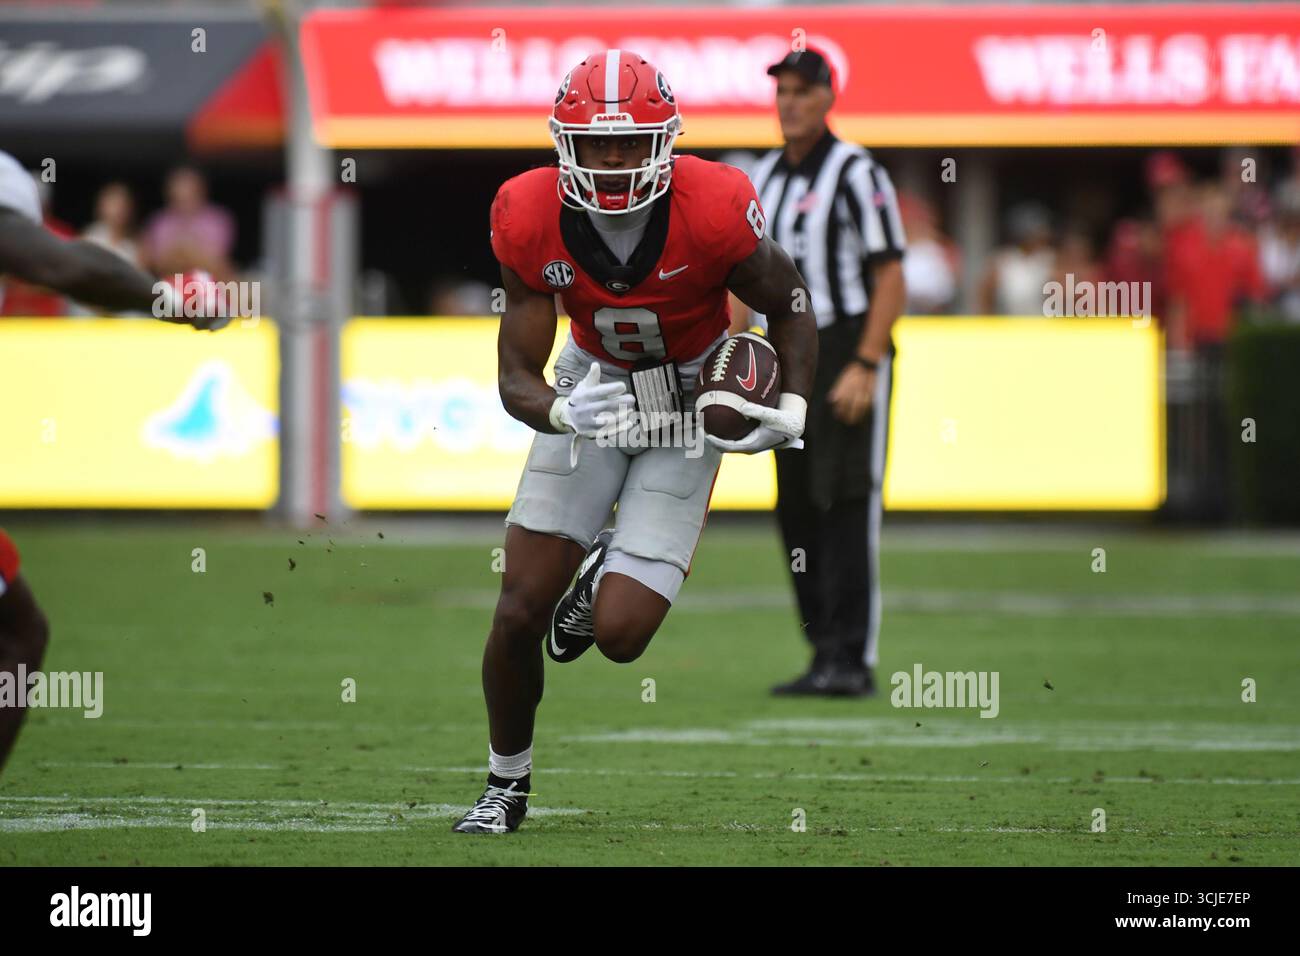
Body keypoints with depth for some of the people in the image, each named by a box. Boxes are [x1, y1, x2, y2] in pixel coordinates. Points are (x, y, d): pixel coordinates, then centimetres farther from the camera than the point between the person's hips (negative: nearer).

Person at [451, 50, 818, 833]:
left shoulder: (713, 214, -27)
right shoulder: (533, 221, -21)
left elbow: (787, 305, -7)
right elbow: (517, 377, -16)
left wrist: (792, 409, -22)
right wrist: (560, 412, -39)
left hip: (692, 406, -2)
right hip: (592, 386, 2)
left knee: (619, 635, -12)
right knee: (520, 614, -2)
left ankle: (606, 574, 27)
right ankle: (507, 786, 23)